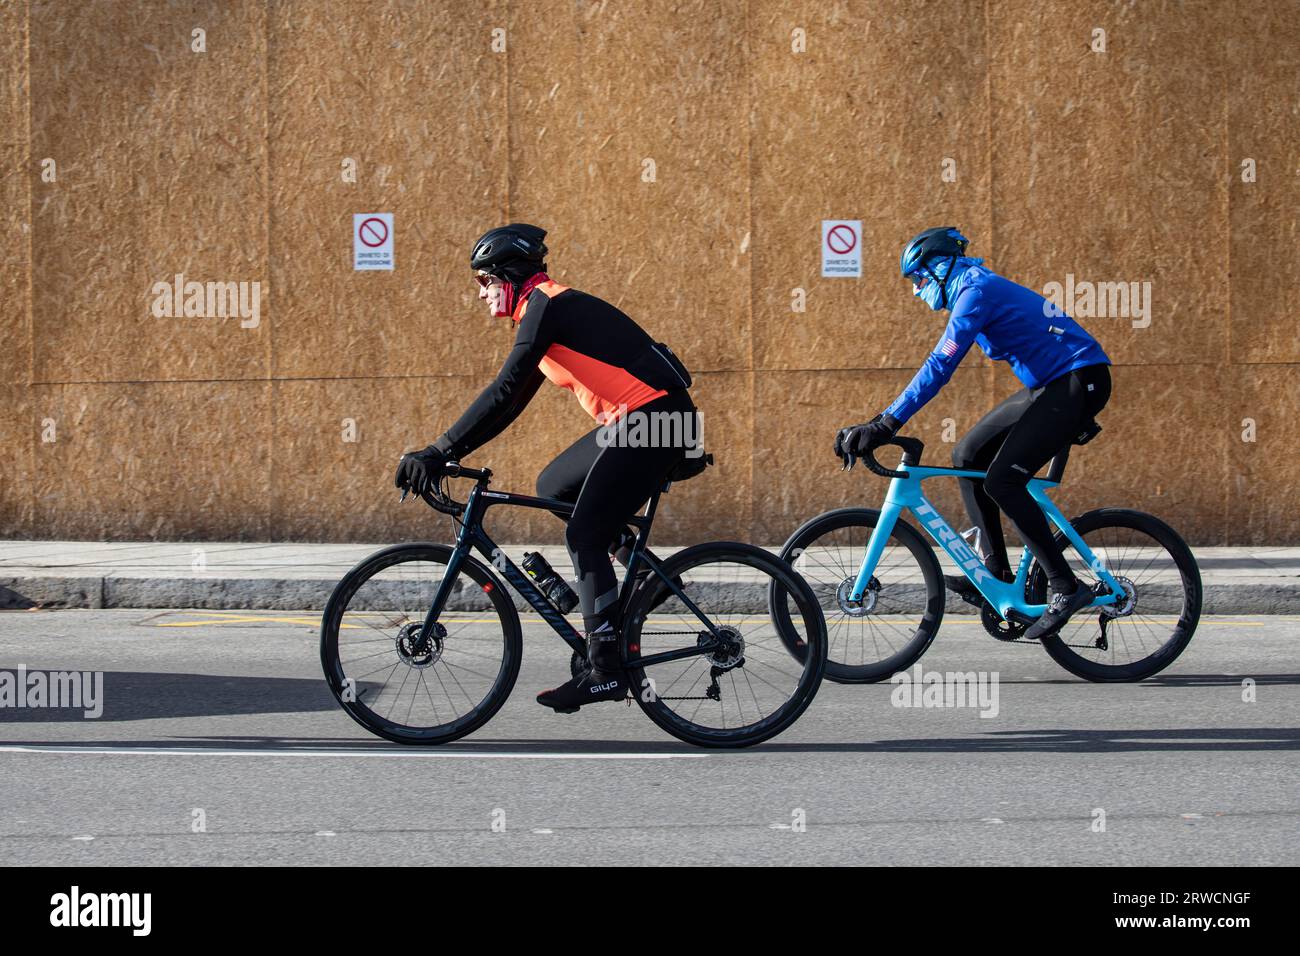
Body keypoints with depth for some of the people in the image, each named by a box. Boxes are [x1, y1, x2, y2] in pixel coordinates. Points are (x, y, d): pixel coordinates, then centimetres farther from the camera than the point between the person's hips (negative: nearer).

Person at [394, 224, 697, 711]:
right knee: (553, 487, 14)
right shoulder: (545, 309, 20)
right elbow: (511, 401, 22)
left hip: (658, 415, -10)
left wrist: (439, 451, -19)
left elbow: (504, 392, -20)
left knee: (584, 535, -10)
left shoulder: (547, 305, -11)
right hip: (631, 419, 10)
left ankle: (606, 672, -10)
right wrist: (448, 454, 16)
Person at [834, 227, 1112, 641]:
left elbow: (939, 367, -24)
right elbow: (941, 365, 23)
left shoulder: (977, 291, -15)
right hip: (1050, 386, 10)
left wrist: (886, 424, -28)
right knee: (968, 456, 8)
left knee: (1002, 479, -17)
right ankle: (995, 571, 9)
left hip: (1080, 381, -10)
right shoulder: (975, 291, 16)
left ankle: (1065, 587, -14)